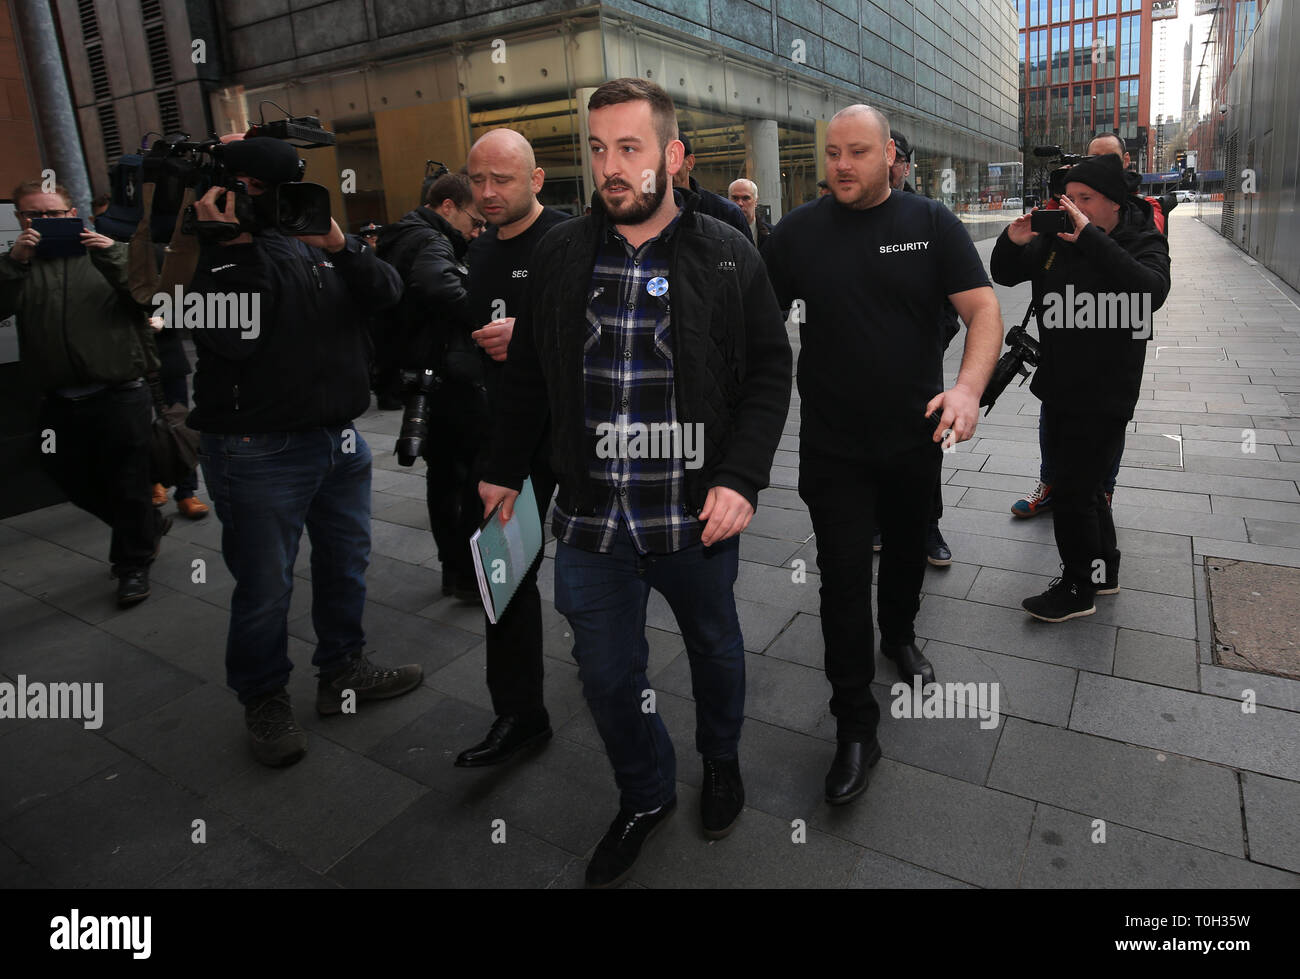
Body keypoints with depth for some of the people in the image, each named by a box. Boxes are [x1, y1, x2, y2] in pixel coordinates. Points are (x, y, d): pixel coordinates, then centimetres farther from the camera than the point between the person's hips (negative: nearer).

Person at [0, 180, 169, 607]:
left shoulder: (108, 252, 5)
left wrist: (114, 260, -22)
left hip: (120, 396, -4)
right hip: (59, 403, 4)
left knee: (127, 484, 2)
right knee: (78, 484, 15)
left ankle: (134, 563, 22)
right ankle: (148, 525, 39)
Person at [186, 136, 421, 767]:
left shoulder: (318, 241, 12)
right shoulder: (212, 254, -6)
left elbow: (387, 292, 0)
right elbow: (232, 338, -22)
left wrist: (341, 247, -14)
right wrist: (236, 249, -21)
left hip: (341, 440, 7)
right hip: (259, 450, -6)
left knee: (346, 563, 17)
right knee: (265, 587, 3)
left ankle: (343, 672, 35)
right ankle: (264, 701, 23)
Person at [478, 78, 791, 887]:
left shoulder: (727, 255, -4)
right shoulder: (561, 253, 2)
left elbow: (770, 372, -2)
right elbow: (528, 374, 11)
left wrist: (742, 479, -13)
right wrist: (505, 471, 13)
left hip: (698, 517, -1)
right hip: (591, 519, 2)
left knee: (714, 645, 20)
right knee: (608, 676, 12)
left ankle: (722, 759, 50)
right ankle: (646, 797, 39)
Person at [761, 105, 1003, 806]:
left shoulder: (931, 223, -3)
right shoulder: (799, 231, -3)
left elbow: (983, 309, -10)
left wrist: (968, 387, -28)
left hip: (916, 438, 2)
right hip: (833, 447, -1)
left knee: (906, 550, 21)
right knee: (844, 578, -1)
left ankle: (899, 636, 52)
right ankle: (855, 726, 12)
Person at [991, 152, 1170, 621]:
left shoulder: (1143, 243, -10)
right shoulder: (1056, 239, 5)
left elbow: (1151, 292, -31)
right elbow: (1005, 276, 11)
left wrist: (1091, 239, -34)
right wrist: (1012, 241, -11)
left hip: (1103, 398, -6)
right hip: (1058, 389, 7)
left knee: (1072, 494, -2)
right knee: (1083, 487, 19)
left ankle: (1078, 590, 16)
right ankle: (1104, 570, 38)